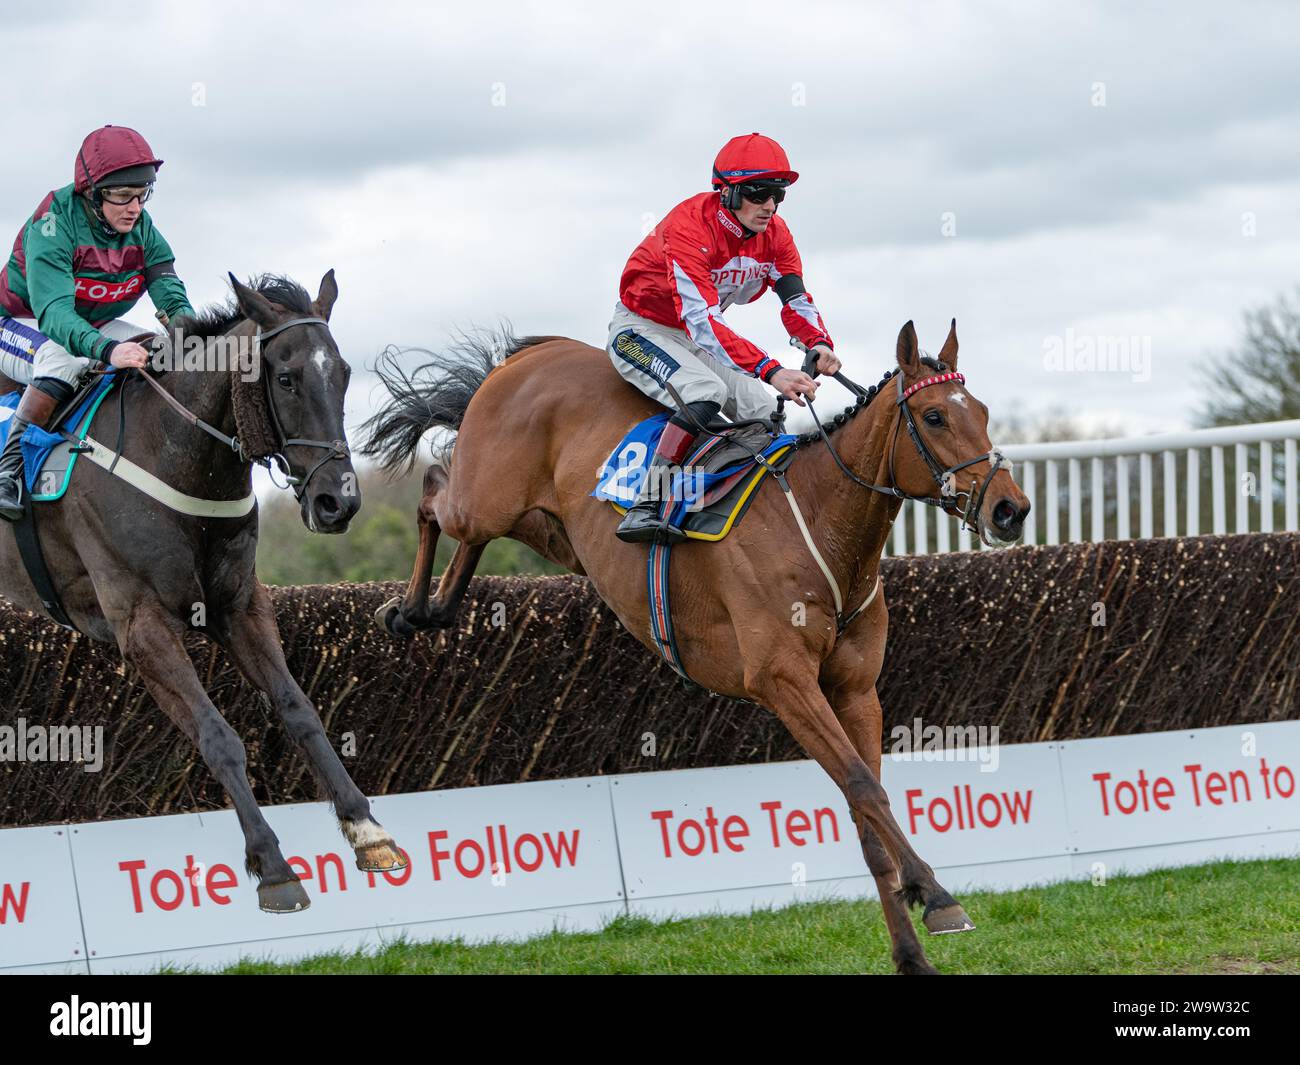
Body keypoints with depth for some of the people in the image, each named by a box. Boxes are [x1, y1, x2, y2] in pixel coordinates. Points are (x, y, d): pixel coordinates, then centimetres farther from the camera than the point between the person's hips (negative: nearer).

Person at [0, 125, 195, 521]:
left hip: (96, 325, 6)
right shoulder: (54, 224, -28)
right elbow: (53, 310, -41)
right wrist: (107, 350, -59)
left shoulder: (142, 228, -10)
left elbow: (172, 297, -14)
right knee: (65, 360, -39)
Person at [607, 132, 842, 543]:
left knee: (765, 414, -4)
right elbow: (701, 320, -41)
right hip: (641, 329, -8)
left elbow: (795, 299, -10)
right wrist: (771, 371, -50)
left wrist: (819, 343, -35)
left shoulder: (773, 234, -9)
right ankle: (645, 507, -38)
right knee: (705, 393, -33)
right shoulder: (689, 227, -33)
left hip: (698, 336, 8)